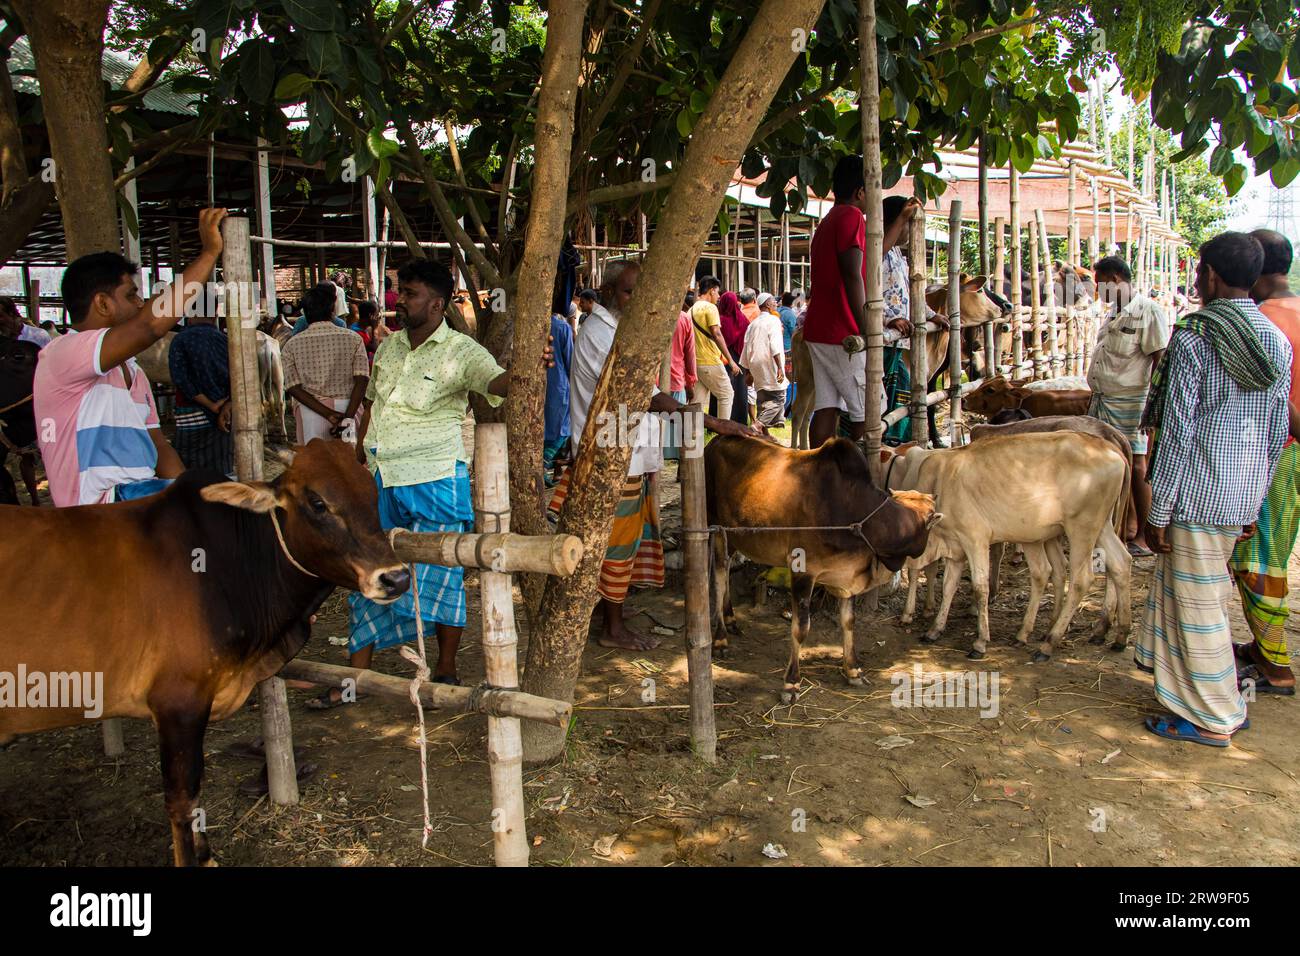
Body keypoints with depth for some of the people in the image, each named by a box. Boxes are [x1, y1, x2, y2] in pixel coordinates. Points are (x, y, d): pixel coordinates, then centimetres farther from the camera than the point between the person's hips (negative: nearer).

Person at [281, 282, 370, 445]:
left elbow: (293, 387, -5)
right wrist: (347, 417, -14)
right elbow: (362, 380, -9)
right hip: (347, 407, 0)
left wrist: (328, 414, -11)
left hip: (309, 411, 0)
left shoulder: (292, 345, 5)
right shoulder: (353, 339, 2)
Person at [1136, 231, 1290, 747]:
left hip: (1198, 492, -7)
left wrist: (1158, 511, -10)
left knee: (1197, 601, 4)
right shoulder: (1277, 342, 7)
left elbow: (1177, 431, -15)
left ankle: (1210, 718, 15)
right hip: (1244, 493, 7)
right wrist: (1253, 503, 21)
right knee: (1174, 582, 22)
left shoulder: (1193, 337, -14)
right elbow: (1277, 434, 12)